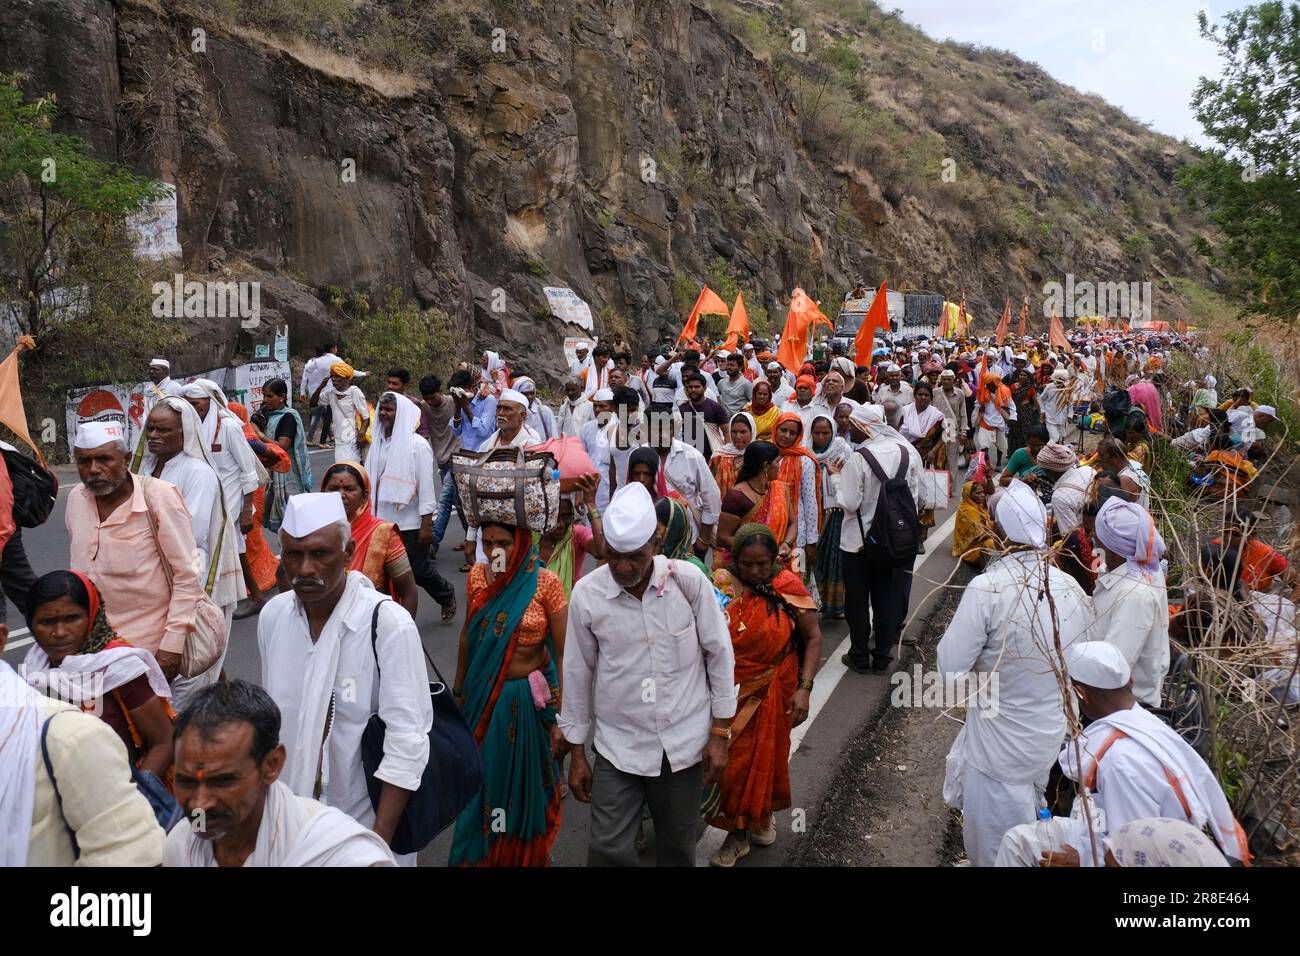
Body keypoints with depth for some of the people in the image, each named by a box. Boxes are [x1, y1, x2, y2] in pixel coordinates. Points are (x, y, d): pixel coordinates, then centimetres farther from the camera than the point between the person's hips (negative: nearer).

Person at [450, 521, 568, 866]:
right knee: (482, 779, 18)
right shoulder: (477, 576, -6)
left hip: (529, 699, -3)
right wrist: (458, 691, 16)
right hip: (483, 695, 3)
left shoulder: (546, 583, -18)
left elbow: (564, 654, -14)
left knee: (526, 784, 15)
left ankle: (528, 854, 40)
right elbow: (468, 634, 9)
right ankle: (481, 854, 43)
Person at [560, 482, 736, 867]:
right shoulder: (586, 594, -11)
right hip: (618, 746, 0)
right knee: (608, 850, 0)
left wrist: (720, 732, -1)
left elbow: (720, 654, -3)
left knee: (677, 847, 15)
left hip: (685, 742, 0)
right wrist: (576, 752, 5)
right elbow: (578, 674, -1)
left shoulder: (690, 581, -13)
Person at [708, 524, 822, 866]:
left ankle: (765, 814, 42)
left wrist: (804, 688, -15)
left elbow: (813, 637, -7)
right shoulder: (720, 585, -12)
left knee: (768, 754, 16)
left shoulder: (787, 587, -13)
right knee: (733, 758, 8)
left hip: (773, 691, 0)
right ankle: (737, 833, 30)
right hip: (731, 691, 0)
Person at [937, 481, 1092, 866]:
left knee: (996, 851, 15)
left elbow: (951, 669, -22)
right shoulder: (1071, 588, -10)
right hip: (1053, 737, 5)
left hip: (1002, 745, -5)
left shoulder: (987, 588, -27)